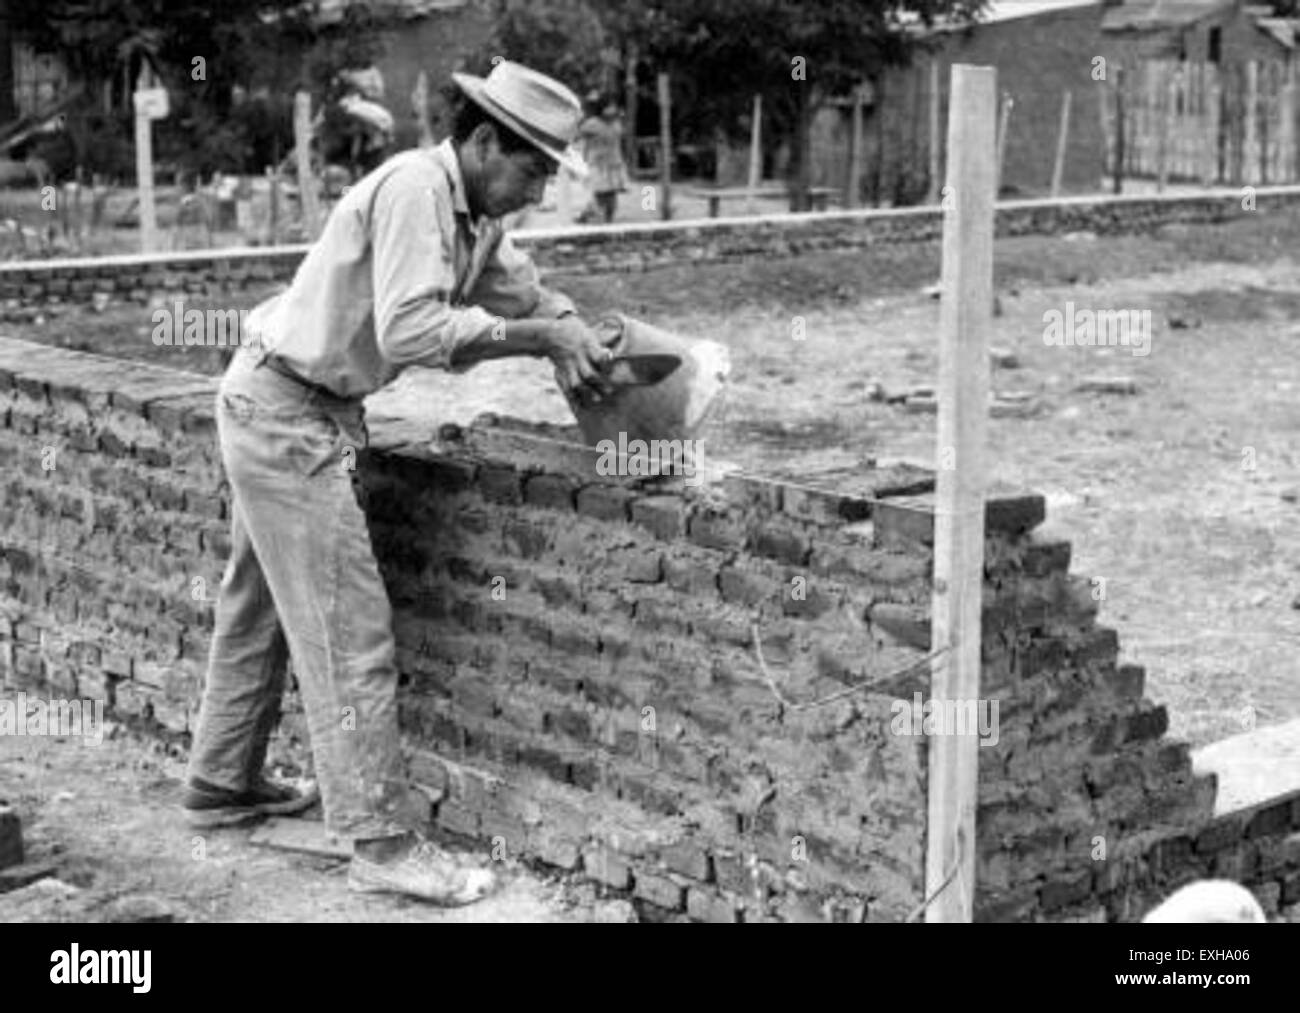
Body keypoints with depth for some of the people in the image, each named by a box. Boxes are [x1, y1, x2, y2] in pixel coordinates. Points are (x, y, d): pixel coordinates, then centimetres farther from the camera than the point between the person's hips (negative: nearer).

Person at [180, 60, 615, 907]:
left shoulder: (475, 213, 6)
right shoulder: (416, 189, -23)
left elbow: (526, 293, 11)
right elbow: (409, 330, -33)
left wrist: (577, 343, -9)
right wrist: (540, 335, -28)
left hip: (298, 415, 10)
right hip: (286, 414, -10)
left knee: (263, 606, 20)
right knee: (349, 630, -8)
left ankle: (223, 784, 35)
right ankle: (383, 842, -3)